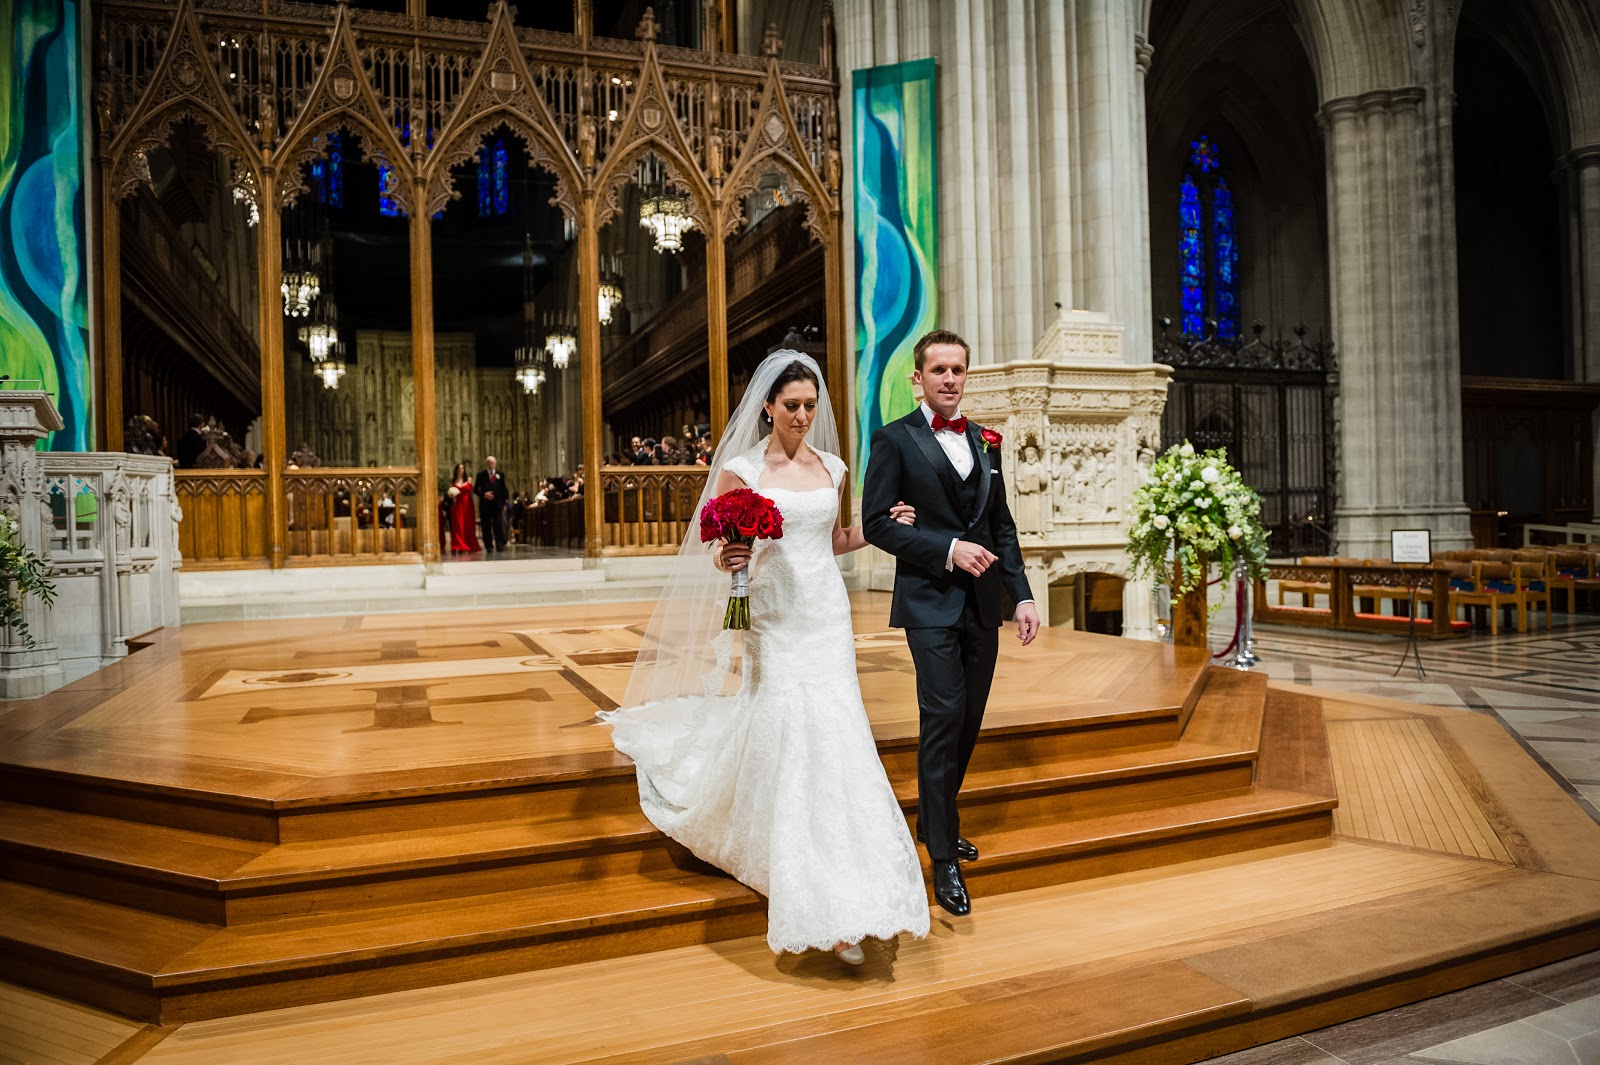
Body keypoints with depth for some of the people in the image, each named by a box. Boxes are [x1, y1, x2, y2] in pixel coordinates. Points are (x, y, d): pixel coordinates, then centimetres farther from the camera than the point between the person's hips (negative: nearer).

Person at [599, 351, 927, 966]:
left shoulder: (832, 468, 10)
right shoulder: (740, 470, -3)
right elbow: (718, 554, 0)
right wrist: (727, 561, -22)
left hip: (829, 620, 4)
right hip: (776, 622, -4)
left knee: (833, 743, 1)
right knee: (792, 748, -8)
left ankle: (842, 897, 18)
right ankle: (825, 909, 4)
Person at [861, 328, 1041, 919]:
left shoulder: (984, 442, 14)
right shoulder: (895, 439, -2)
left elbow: (1002, 526, 16)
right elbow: (876, 522, -9)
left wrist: (1022, 594, 7)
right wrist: (948, 549, -16)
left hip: (983, 604, 6)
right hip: (931, 602, -6)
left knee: (968, 722, 12)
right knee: (943, 719, -10)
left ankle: (934, 822, 32)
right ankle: (943, 857, 0)